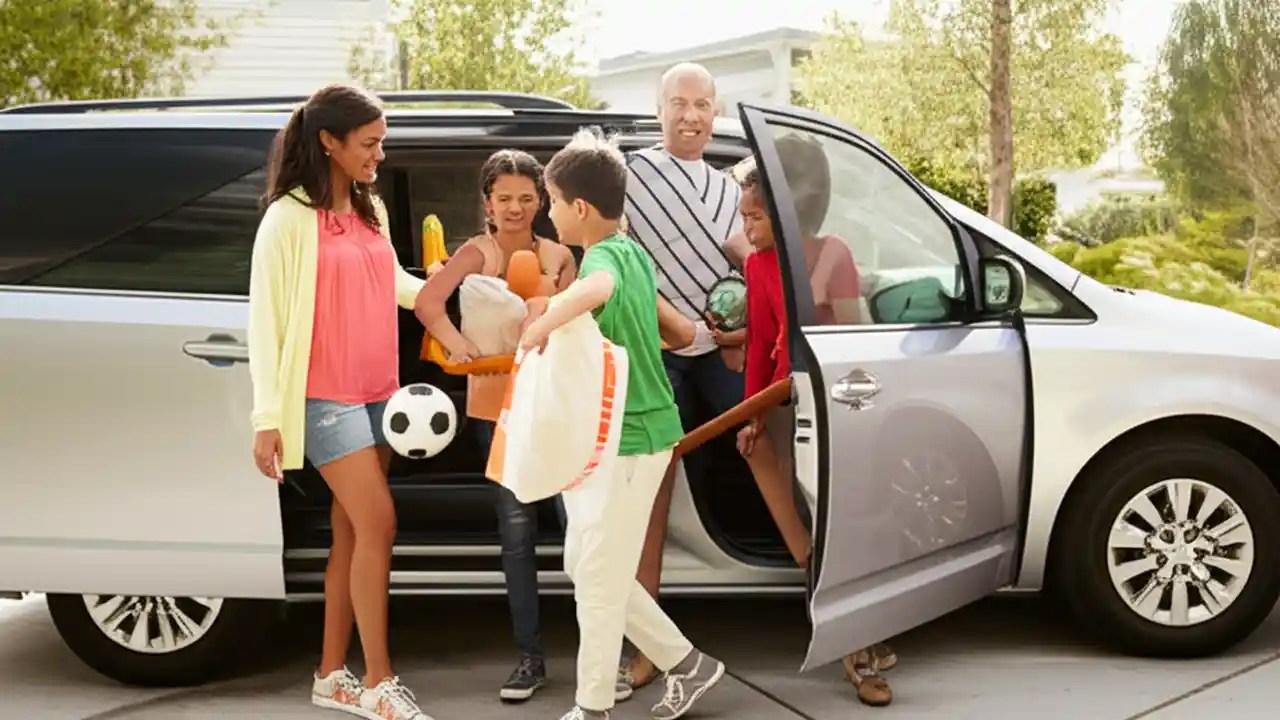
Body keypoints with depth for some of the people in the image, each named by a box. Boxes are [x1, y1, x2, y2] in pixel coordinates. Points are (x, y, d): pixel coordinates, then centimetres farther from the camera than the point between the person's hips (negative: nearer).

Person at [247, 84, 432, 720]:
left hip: (379, 395, 7)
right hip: (326, 400, -7)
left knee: (351, 532, 9)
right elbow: (265, 319, -11)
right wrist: (267, 417, -14)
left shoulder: (370, 210, 11)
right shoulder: (289, 217, -10)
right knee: (378, 525, -11)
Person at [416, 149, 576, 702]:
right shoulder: (477, 253, -4)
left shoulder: (559, 257, 5)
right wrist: (456, 344, -40)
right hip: (498, 406, -1)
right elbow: (428, 302, -22)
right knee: (517, 532, 6)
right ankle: (531, 657, 16)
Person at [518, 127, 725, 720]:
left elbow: (596, 289, -45)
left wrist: (537, 329, -32)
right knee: (584, 566, 17)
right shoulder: (633, 253, 10)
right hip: (609, 436, 10)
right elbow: (674, 329, 23)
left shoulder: (604, 256, -18)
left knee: (598, 578, 2)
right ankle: (685, 661, 26)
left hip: (627, 441, -10)